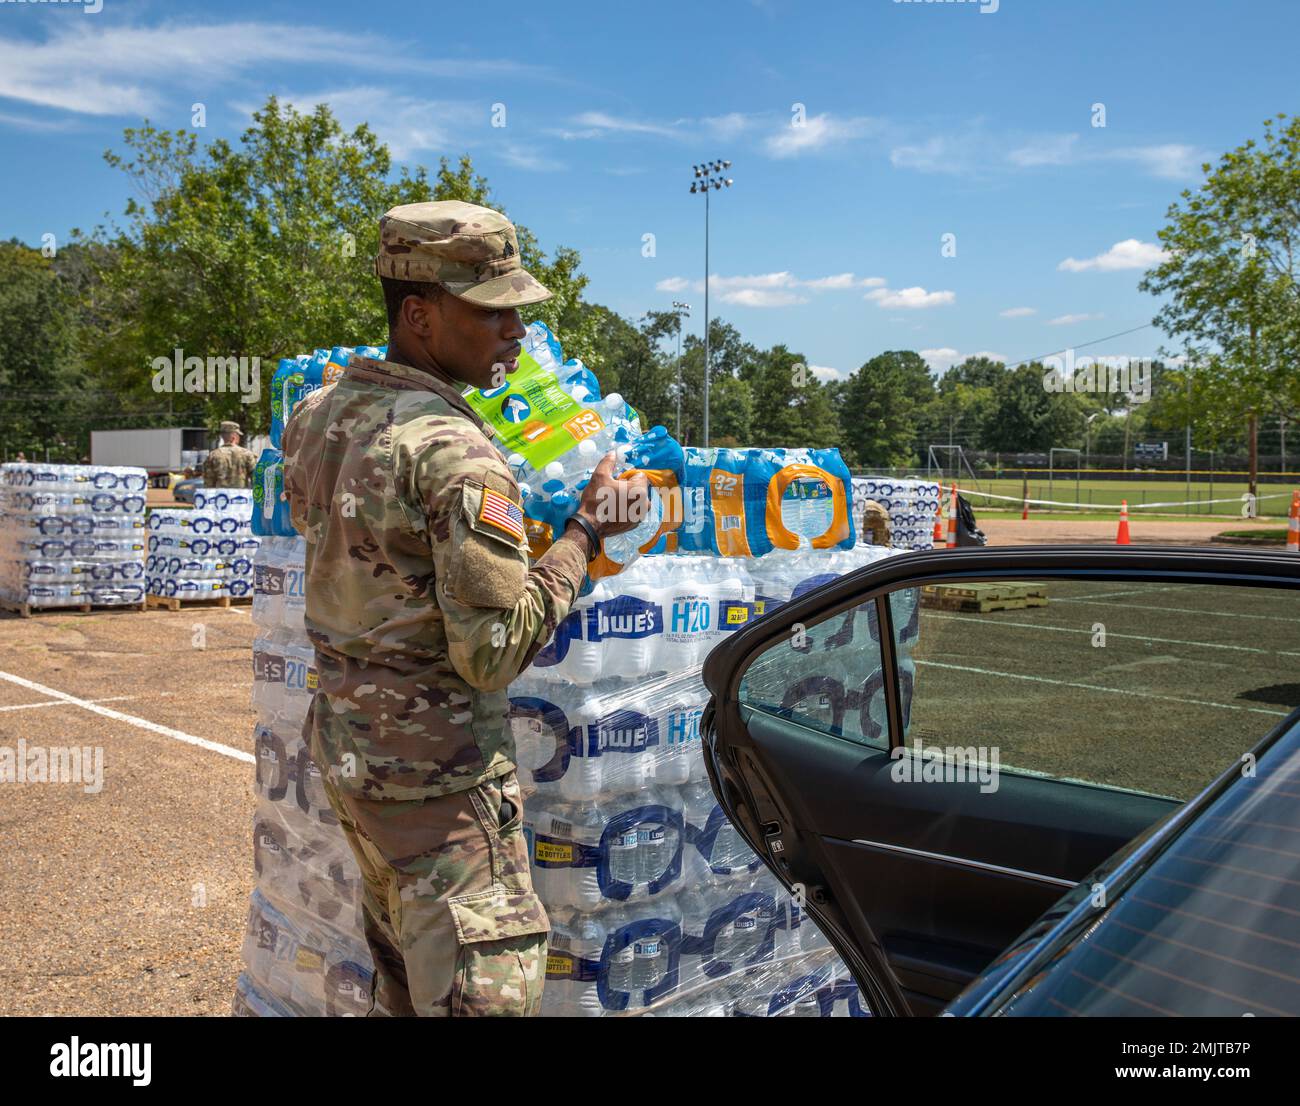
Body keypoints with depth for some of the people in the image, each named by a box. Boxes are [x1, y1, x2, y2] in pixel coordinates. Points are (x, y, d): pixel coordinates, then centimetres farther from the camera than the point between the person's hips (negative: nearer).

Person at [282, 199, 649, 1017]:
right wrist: (586, 535, -14)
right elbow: (495, 652, -23)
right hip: (436, 768, -9)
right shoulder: (457, 453, -22)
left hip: (343, 737, 9)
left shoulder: (316, 417, 4)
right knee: (484, 993, 0)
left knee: (402, 986, 24)